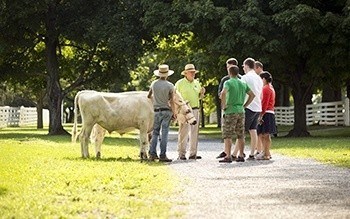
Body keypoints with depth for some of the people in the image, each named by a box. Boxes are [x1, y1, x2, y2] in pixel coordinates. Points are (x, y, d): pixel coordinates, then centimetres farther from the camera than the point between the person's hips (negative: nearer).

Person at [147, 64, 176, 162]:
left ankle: (152, 154, 7)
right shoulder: (170, 85, -9)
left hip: (156, 110, 4)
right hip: (166, 110, -4)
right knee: (164, 133, -3)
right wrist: (174, 112, -4)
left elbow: (149, 96, 15)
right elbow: (171, 101, -10)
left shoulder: (154, 83, 3)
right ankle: (162, 155, -4)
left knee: (155, 132, 11)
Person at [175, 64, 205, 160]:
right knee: (184, 132, -7)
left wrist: (202, 93, 1)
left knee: (194, 132, 5)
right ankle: (181, 154, -4)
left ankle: (193, 153, 10)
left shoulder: (197, 83, 15)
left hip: (195, 109, 6)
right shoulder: (180, 83, -2)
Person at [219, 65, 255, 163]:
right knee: (240, 135, 9)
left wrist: (223, 105, -14)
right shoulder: (243, 83, 11)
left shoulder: (228, 83, -8)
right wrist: (244, 105, 13)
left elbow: (223, 93, -26)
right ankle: (241, 156, 10)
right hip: (241, 111, 6)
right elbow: (252, 95, 12)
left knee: (227, 135, -3)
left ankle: (228, 156, -8)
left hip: (230, 111, -6)